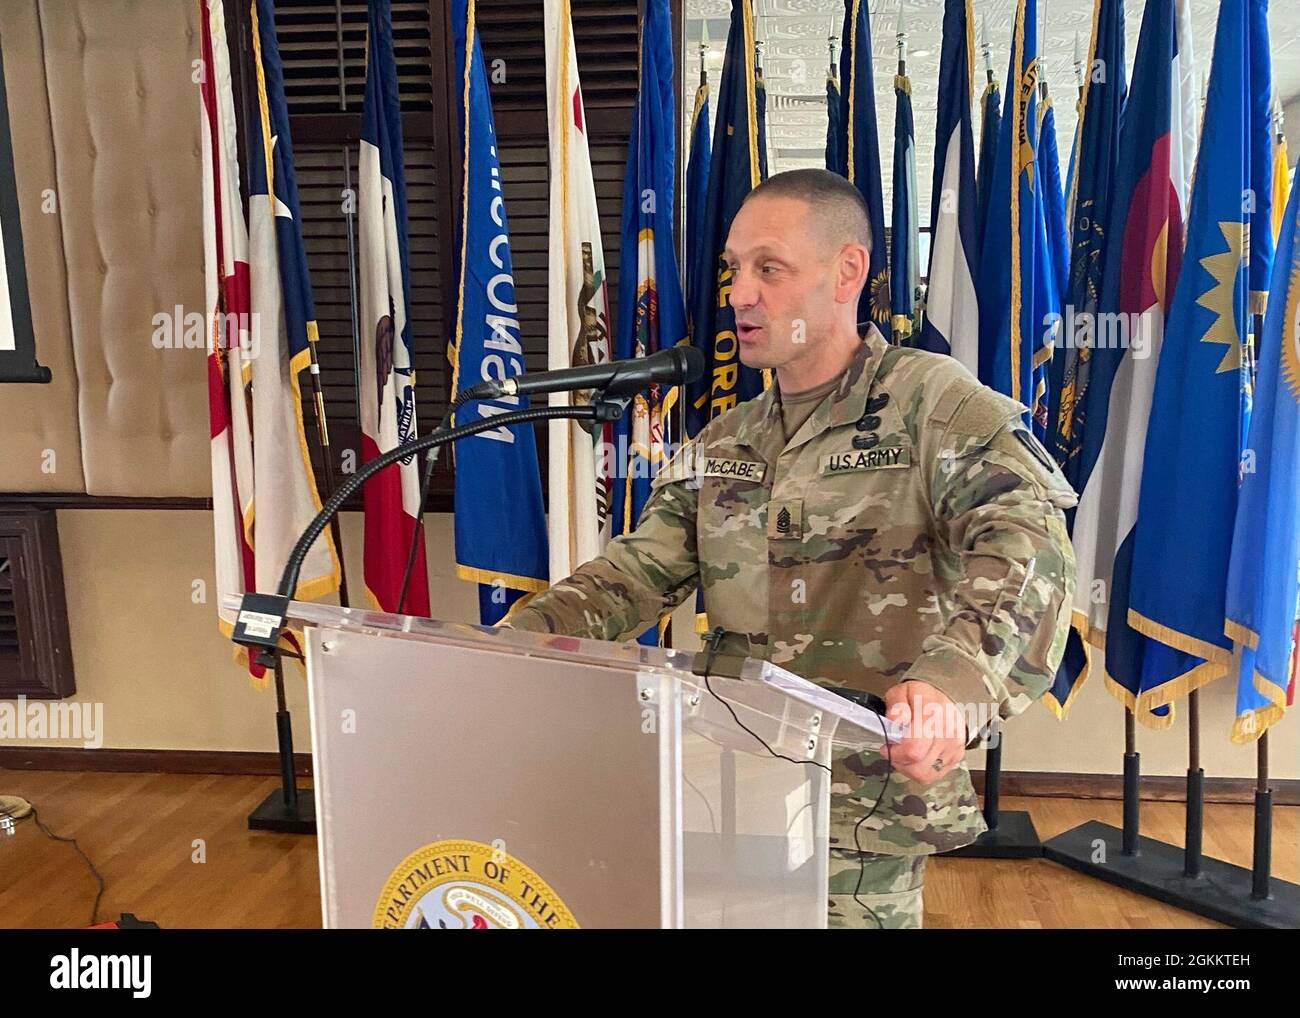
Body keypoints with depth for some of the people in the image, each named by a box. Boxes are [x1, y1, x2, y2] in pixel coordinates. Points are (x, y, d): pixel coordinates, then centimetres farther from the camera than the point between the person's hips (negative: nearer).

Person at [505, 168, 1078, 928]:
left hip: (868, 805, -5)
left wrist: (955, 678, -40)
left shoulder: (931, 402, -7)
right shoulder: (721, 447, 12)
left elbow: (1026, 543, -22)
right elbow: (635, 575, 5)